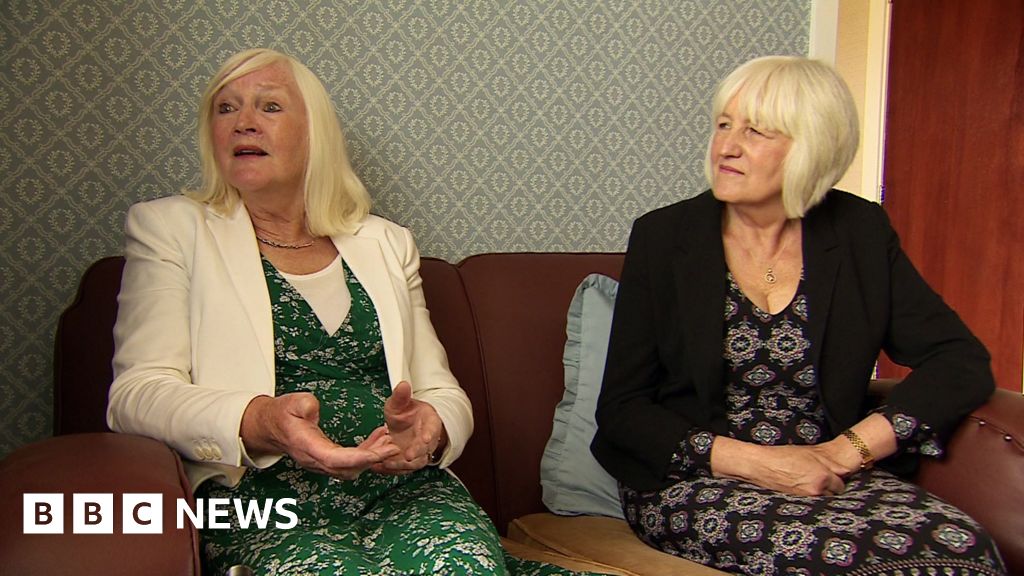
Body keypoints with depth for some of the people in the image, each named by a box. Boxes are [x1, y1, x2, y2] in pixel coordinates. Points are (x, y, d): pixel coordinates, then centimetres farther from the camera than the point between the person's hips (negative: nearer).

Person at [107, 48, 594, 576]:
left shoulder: (386, 244, 18)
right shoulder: (167, 227, 11)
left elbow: (444, 392, 15)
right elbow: (136, 393, -2)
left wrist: (431, 427, -12)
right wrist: (259, 422, -23)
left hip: (403, 487, 3)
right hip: (261, 495, -2)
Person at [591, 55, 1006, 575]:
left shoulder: (860, 233, 4)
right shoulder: (662, 237, -1)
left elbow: (962, 362, 1)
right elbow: (621, 409, -2)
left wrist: (847, 450, -11)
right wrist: (754, 461, -14)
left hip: (829, 476, 4)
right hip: (691, 483, -3)